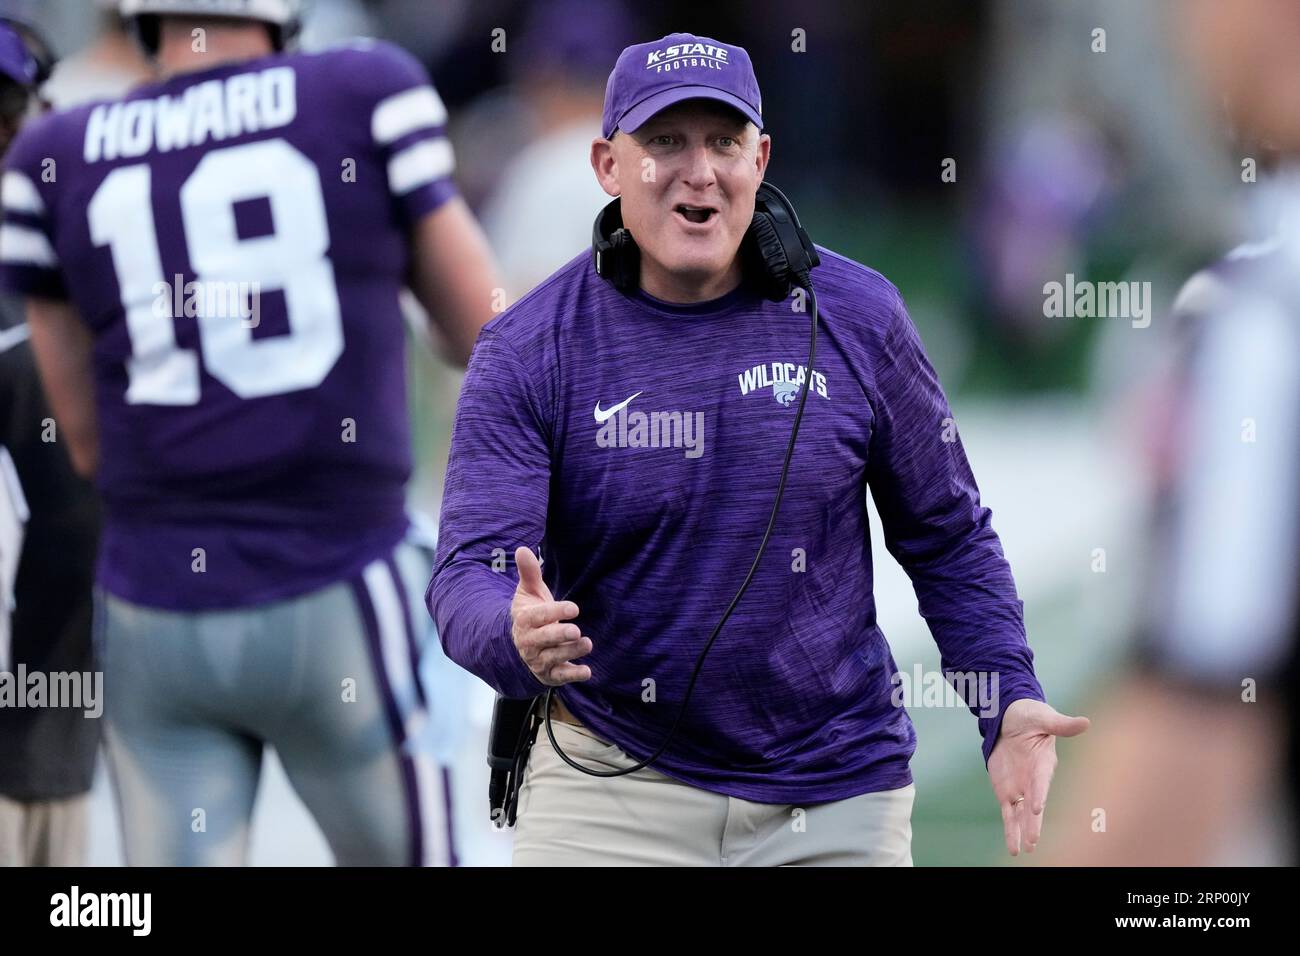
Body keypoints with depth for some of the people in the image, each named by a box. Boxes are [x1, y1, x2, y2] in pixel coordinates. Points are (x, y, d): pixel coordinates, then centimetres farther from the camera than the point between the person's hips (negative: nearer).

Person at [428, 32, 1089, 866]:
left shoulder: (855, 317, -3)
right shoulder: (527, 353, -8)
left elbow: (946, 538, 5)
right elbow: (469, 570, -15)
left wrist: (1010, 704, -9)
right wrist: (519, 639, -39)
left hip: (839, 795, 1)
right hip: (613, 788, -1)